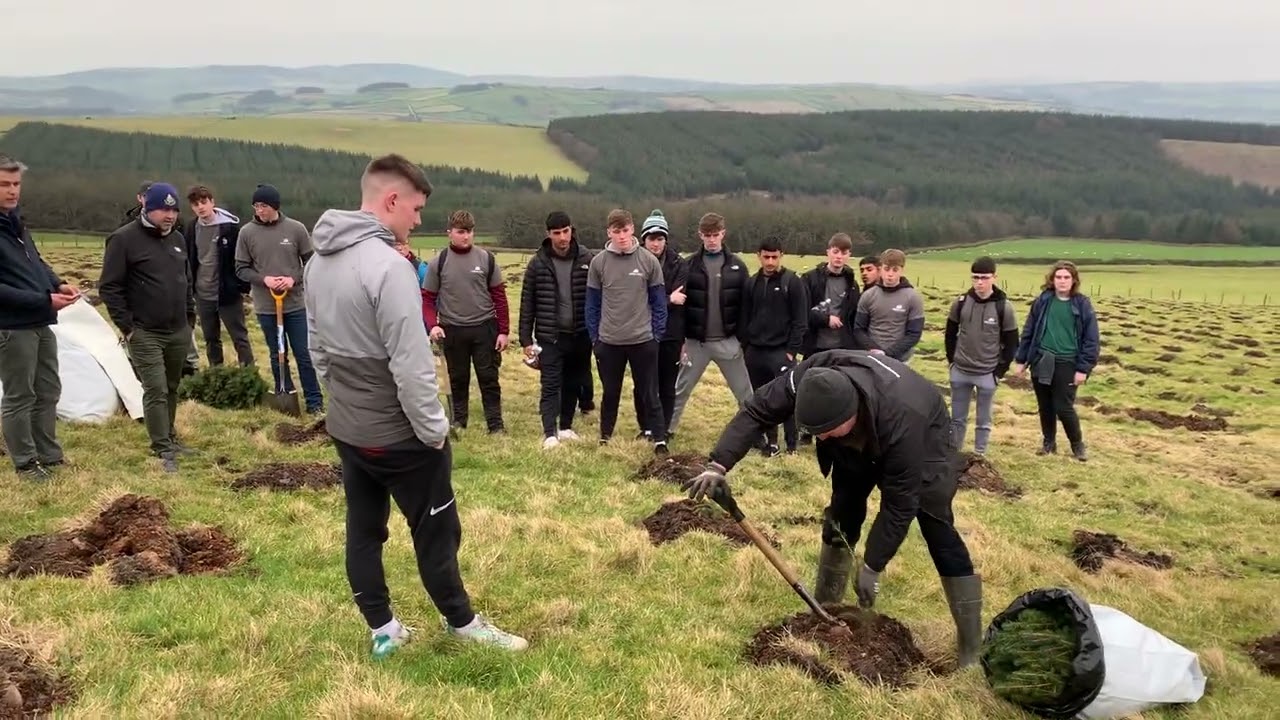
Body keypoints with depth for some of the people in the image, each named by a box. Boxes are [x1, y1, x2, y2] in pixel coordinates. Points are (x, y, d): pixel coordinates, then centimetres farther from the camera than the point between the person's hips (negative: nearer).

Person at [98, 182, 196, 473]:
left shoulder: (178, 238, 10)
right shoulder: (124, 239, -11)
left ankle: (169, 438, 28)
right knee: (156, 390, -8)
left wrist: (190, 316, 16)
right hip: (145, 334, -6)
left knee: (171, 388, 15)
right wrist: (127, 327, -12)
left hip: (179, 332, 6)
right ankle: (163, 451, -3)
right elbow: (109, 288, -10)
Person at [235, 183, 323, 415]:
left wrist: (294, 279, -15)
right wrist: (264, 279, -16)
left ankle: (314, 401, 13)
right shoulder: (247, 232, -3)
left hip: (295, 303, -1)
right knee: (277, 356, 12)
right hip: (266, 306, 1)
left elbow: (311, 262, 1)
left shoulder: (296, 229, -5)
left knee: (304, 354, 4)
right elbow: (241, 269, 1)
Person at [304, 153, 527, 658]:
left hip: (346, 429, 9)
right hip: (398, 434, -8)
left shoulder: (318, 261, 4)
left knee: (363, 529, 15)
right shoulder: (387, 265, -25)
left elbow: (317, 345, 13)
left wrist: (343, 400, 19)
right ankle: (461, 622, 26)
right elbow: (411, 364, -25)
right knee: (436, 531, 9)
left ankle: (382, 630, 28)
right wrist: (434, 430, -14)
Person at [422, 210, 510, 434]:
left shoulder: (486, 258, -1)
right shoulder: (439, 262, -2)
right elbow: (428, 298, 2)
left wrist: (503, 330, -2)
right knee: (458, 379, 12)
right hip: (453, 330, 0)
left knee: (489, 378, 4)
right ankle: (459, 420, 26)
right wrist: (433, 325, -15)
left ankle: (496, 423, 10)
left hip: (484, 328, 0)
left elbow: (499, 296, 1)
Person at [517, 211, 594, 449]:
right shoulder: (538, 263, -3)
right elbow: (527, 304, 0)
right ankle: (550, 433, -2)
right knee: (551, 385, -3)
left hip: (580, 336, 2)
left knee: (573, 384, 12)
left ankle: (565, 427, 25)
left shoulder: (586, 259, -1)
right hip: (550, 336, -2)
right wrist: (526, 339, -2)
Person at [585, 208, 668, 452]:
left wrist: (657, 334, 0)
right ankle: (605, 438, 28)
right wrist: (594, 337, 3)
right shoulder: (598, 262, -1)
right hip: (608, 342, 1)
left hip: (643, 341, -1)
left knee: (649, 394, 4)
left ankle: (660, 440, 10)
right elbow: (592, 303, 5)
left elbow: (659, 301, 2)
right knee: (610, 393, 14)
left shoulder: (649, 261, -4)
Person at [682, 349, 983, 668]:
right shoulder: (811, 378, -37)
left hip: (923, 441, -5)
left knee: (937, 531, -9)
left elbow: (899, 504, -35)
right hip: (861, 442, 5)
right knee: (842, 515, 1)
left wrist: (872, 567, -27)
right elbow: (756, 411, -26)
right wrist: (718, 465, -37)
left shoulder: (902, 422, -46)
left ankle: (972, 646, -1)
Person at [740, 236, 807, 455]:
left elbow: (800, 320, -7)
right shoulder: (753, 283, 10)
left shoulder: (793, 282, -5)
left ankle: (792, 444, 2)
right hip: (755, 352, 5)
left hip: (781, 351, -5)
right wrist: (745, 347, 9)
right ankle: (770, 441, 20)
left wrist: (792, 350, -12)